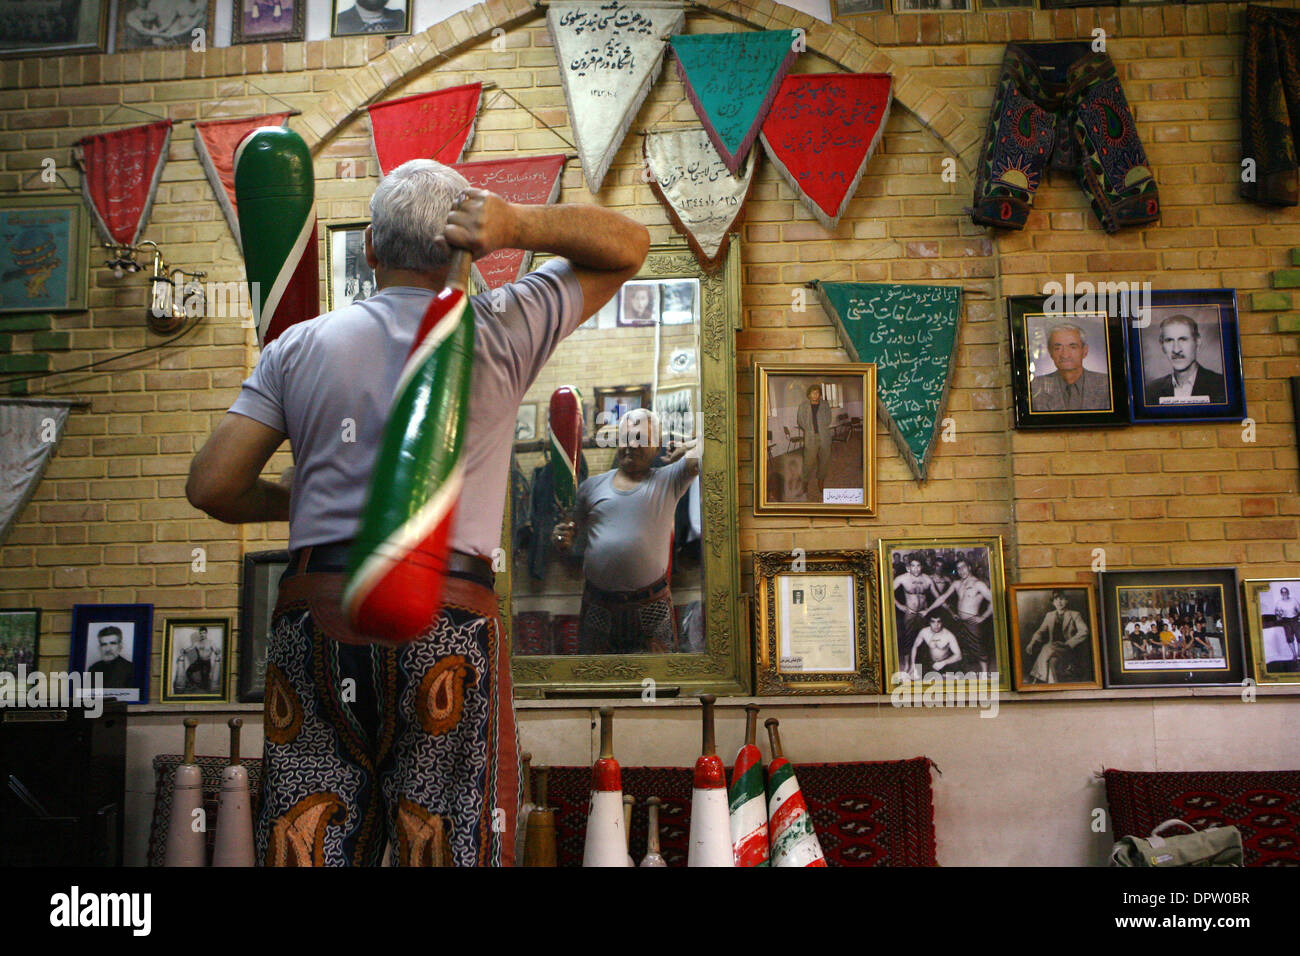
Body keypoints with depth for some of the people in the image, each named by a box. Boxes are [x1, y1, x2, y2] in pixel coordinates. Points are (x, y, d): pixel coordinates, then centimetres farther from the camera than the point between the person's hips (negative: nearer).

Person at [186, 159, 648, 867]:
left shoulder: (298, 347, 12)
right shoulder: (499, 332, 6)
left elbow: (211, 486, 6)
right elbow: (628, 246, 16)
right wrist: (520, 226, 0)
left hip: (314, 617, 3)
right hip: (446, 618, -2)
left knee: (304, 842, 10)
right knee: (450, 847, 2)